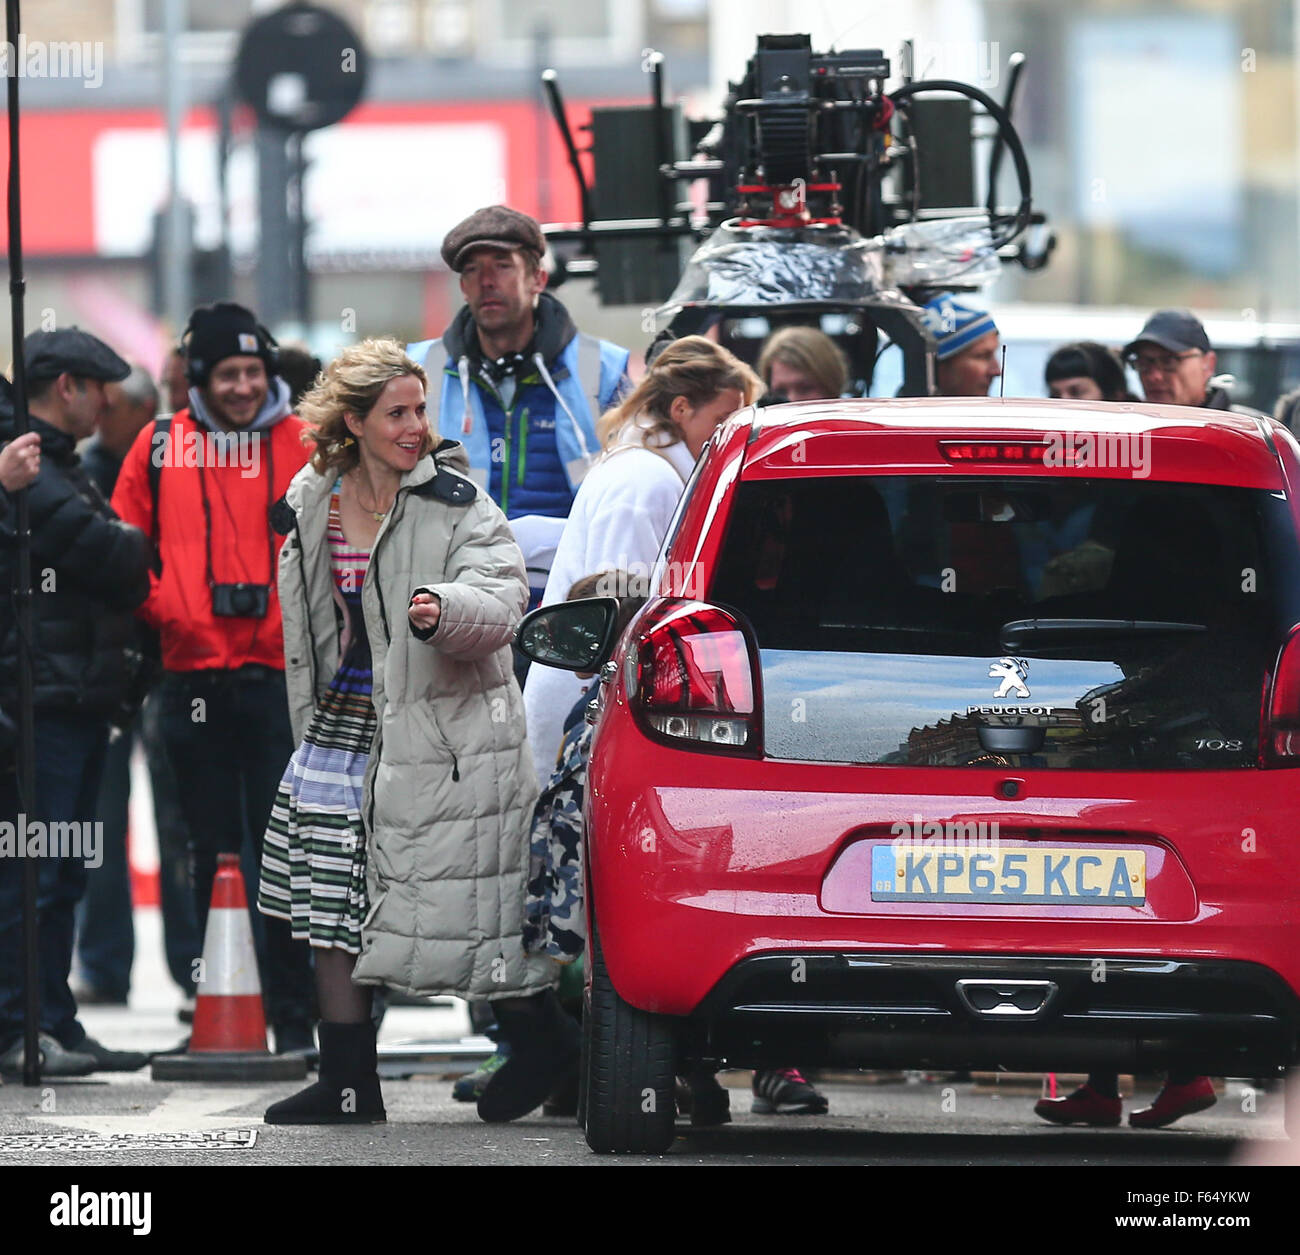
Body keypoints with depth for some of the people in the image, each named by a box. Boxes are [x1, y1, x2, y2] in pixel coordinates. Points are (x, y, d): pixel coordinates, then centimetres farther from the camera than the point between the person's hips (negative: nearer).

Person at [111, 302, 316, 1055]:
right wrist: (161, 607, -3)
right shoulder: (161, 450, 6)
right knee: (212, 852, 7)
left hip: (282, 674, -1)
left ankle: (294, 1019, 2)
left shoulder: (305, 446, 3)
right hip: (195, 674, 2)